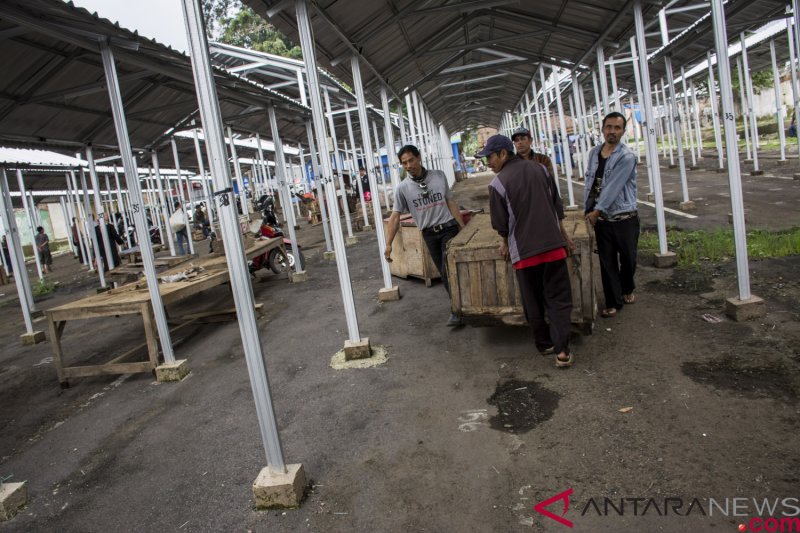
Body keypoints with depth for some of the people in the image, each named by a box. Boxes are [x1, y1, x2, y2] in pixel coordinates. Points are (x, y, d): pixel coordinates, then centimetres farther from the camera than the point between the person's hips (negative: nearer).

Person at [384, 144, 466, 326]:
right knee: (444, 273, 9)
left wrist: (463, 227, 2)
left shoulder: (439, 176, -1)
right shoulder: (403, 188, -4)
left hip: (449, 229, -2)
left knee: (448, 271, -11)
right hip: (429, 234, 2)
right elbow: (395, 217, -5)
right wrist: (388, 244, -12)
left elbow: (451, 203, 6)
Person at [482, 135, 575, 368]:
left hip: (524, 251, -3)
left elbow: (500, 223, -2)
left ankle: (545, 343, 26)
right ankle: (562, 350, -1)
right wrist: (560, 233, 25)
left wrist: (506, 242, 18)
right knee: (559, 298, 7)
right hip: (553, 244, 3)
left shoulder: (498, 183, -10)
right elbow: (557, 205, 12)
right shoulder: (539, 169, 5)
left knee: (534, 302, 14)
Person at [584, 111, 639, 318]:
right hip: (601, 219, 3)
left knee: (628, 259, 11)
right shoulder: (594, 153, 5)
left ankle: (627, 289, 39)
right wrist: (587, 209, 0)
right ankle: (613, 302, 14)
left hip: (625, 218, -3)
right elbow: (589, 182, 6)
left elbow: (612, 188, -17)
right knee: (607, 262, 5)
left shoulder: (626, 157, -13)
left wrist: (596, 212, -15)